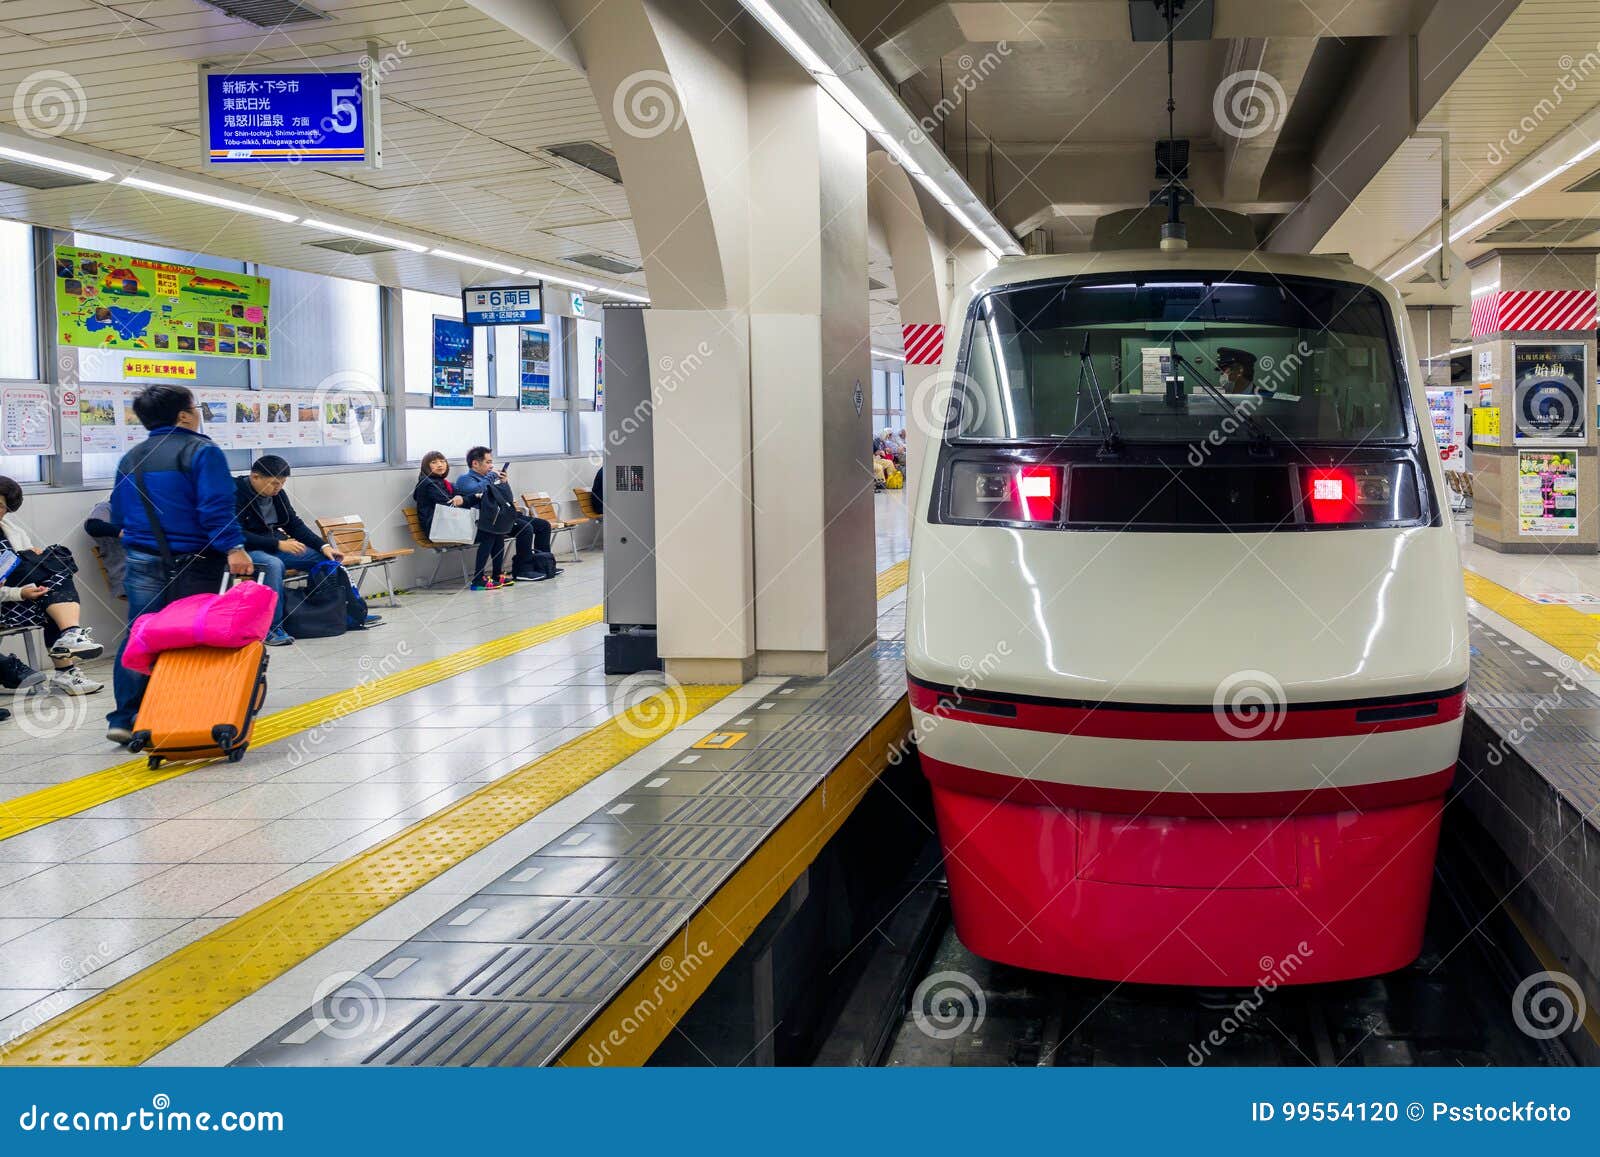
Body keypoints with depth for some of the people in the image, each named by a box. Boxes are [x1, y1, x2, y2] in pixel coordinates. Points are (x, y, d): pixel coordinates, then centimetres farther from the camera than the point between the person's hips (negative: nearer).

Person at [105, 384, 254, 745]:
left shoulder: (131, 459, 15)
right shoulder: (201, 451, -7)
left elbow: (118, 515, 22)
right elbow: (216, 507, -20)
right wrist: (232, 547, -24)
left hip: (143, 562, 6)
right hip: (191, 565, -6)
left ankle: (125, 718, 2)